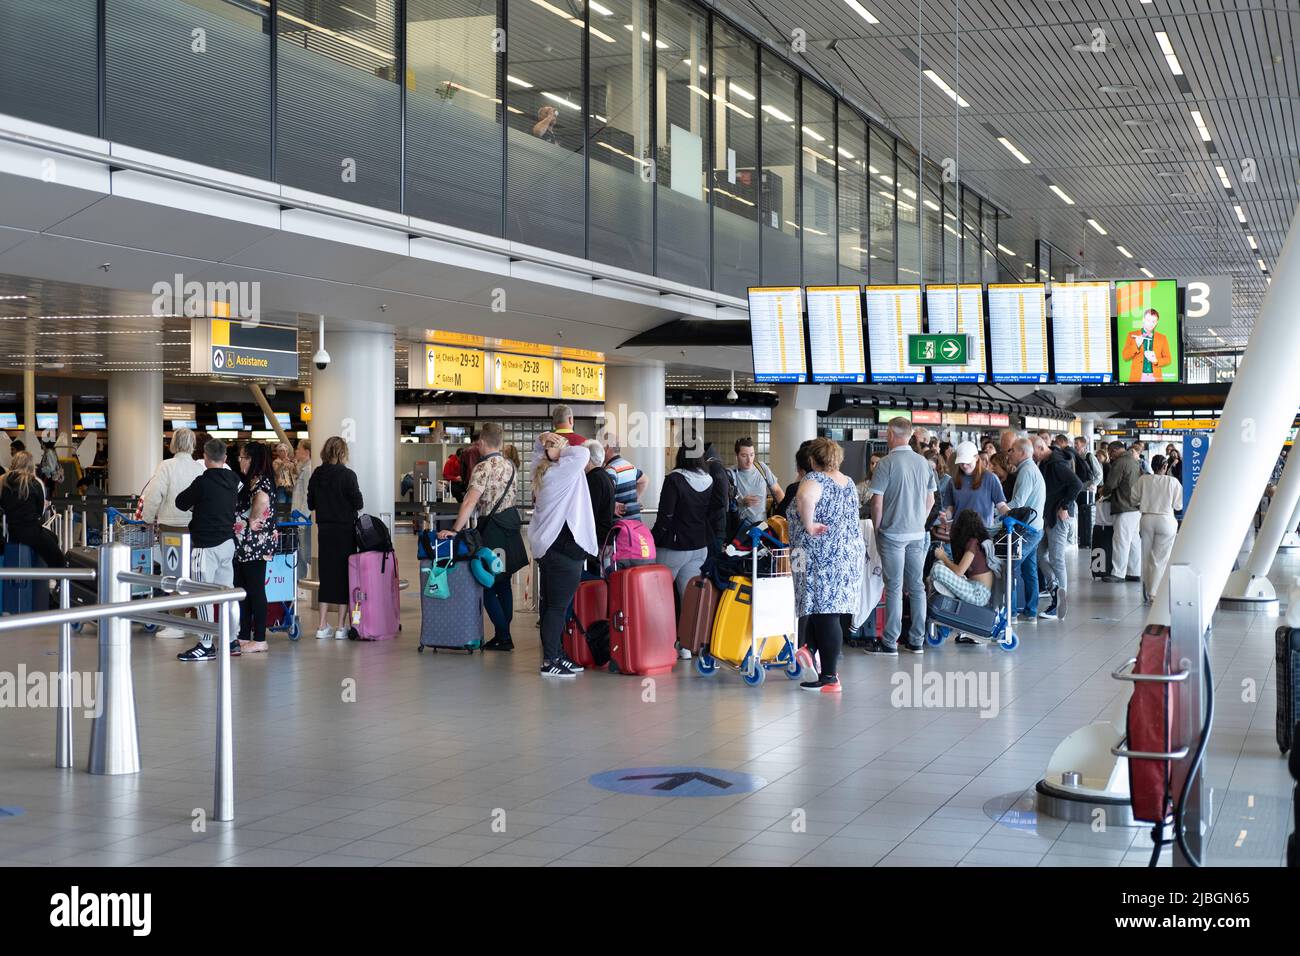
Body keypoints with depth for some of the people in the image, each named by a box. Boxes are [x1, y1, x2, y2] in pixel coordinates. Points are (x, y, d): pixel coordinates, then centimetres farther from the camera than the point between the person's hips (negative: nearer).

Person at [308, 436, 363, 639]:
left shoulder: (316, 475, 1)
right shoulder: (347, 475, -13)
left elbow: (311, 504, 7)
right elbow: (358, 504, -12)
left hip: (324, 530, 5)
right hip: (345, 530, -4)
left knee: (326, 574, 11)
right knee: (344, 575, 2)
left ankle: (323, 626, 12)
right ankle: (341, 626, 3)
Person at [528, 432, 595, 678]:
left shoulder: (543, 470, 12)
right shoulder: (560, 472, -15)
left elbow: (538, 451, 32)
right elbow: (582, 454, -30)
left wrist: (543, 442, 9)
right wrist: (562, 450, -11)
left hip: (548, 547, 10)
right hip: (564, 550, -10)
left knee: (551, 605, 12)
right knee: (558, 606, -7)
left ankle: (556, 655, 19)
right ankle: (549, 662, -6)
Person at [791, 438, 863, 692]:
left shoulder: (815, 478, -11)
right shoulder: (848, 482, 14)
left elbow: (805, 496, -34)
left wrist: (808, 524, -22)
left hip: (822, 555, -8)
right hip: (851, 550, 8)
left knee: (824, 615, -7)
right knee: (831, 612, 15)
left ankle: (830, 676, -7)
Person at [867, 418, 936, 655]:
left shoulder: (887, 463, -12)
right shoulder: (924, 463, 5)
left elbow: (877, 502, -12)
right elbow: (930, 500, 11)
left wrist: (877, 529, 0)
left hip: (893, 533, -5)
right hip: (918, 533, 5)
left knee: (894, 587, -2)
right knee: (916, 586, 10)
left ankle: (890, 642, 1)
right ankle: (917, 640, 14)